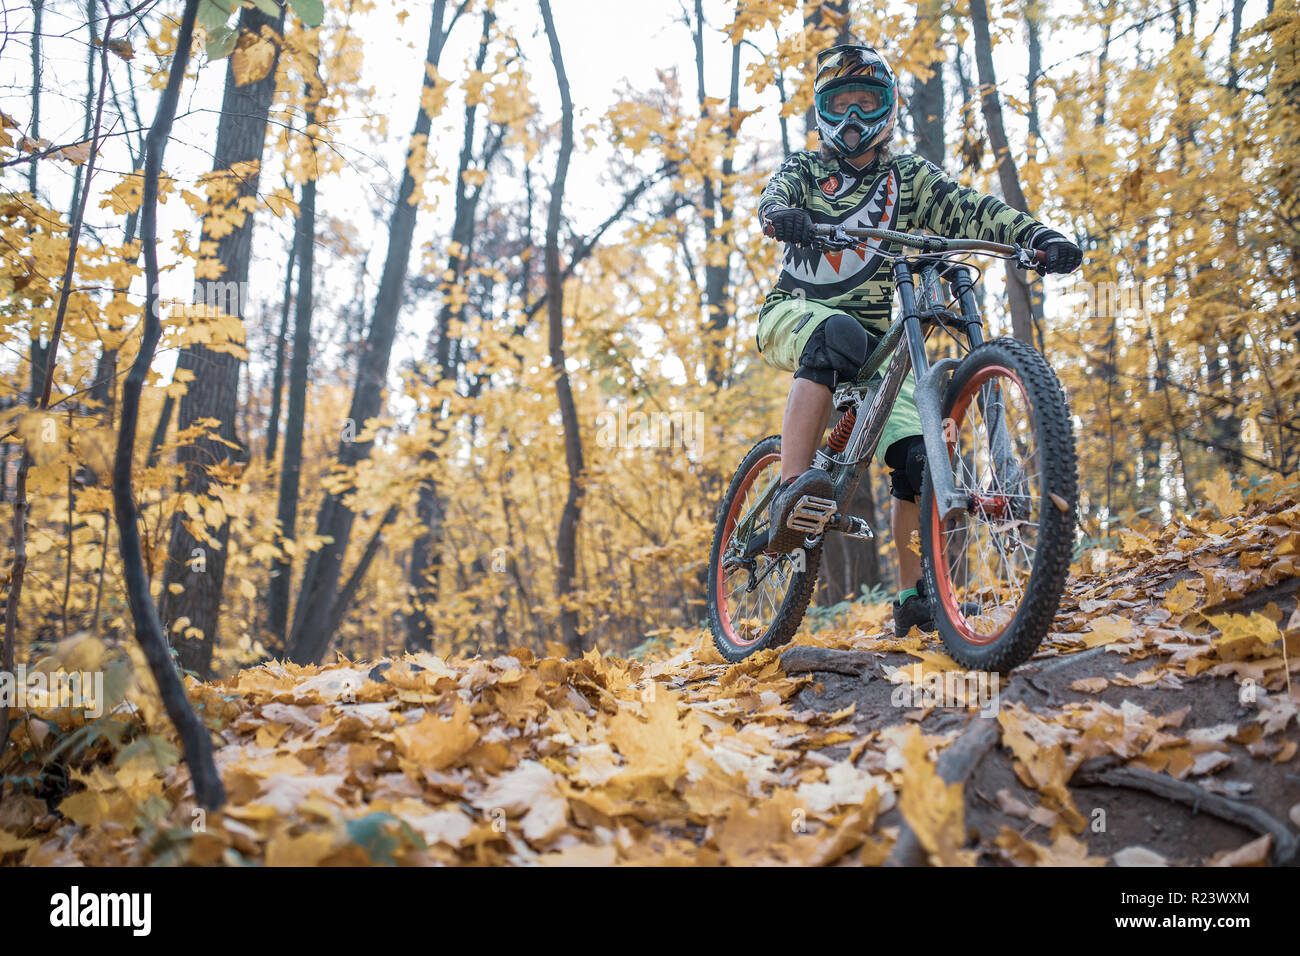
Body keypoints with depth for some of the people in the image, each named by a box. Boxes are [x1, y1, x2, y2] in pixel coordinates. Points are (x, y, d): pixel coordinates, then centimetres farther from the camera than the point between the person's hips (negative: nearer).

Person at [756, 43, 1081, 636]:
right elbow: (774, 198, -13)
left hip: (874, 335, 2)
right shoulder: (805, 168, 10)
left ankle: (913, 594, -2)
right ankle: (789, 492, -48)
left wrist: (1037, 236, -23)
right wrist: (786, 215, -39)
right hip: (796, 314, -2)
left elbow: (968, 208, -5)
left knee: (916, 452, -16)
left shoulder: (908, 176, 11)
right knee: (837, 337, -40)